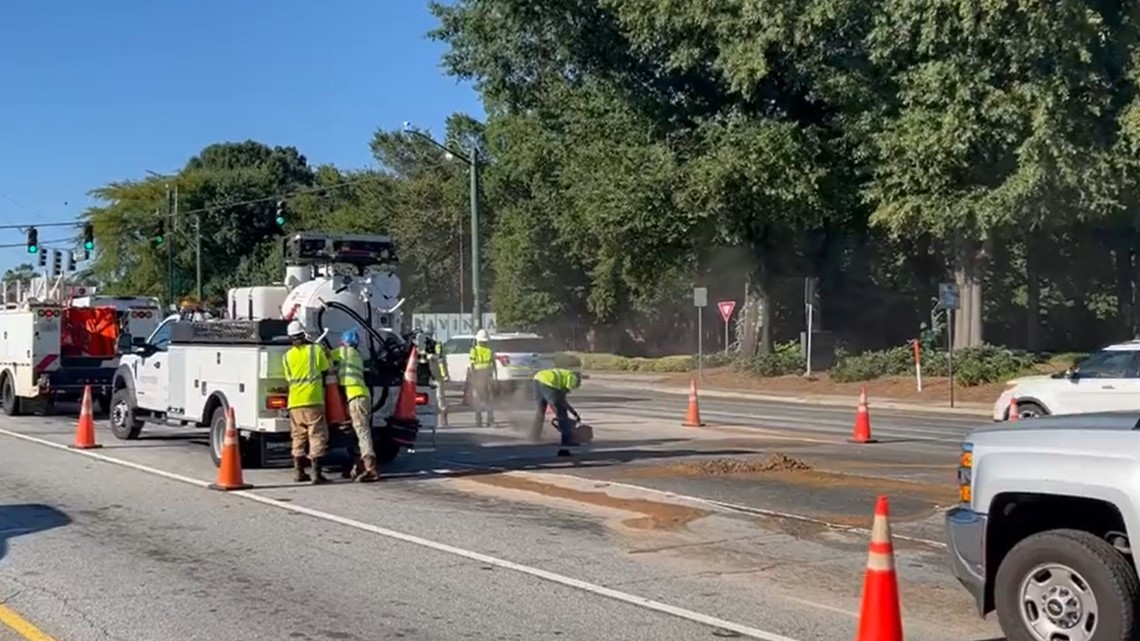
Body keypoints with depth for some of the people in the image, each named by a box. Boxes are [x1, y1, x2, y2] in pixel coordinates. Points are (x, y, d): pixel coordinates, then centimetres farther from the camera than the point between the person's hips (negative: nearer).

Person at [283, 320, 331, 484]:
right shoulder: (316, 349, -3)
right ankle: (316, 473, -7)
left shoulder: (287, 356, 5)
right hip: (313, 400, -4)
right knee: (317, 436, -2)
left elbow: (289, 377, 11)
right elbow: (325, 370, 7)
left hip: (295, 402, 4)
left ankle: (298, 472, 17)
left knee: (298, 437, 14)